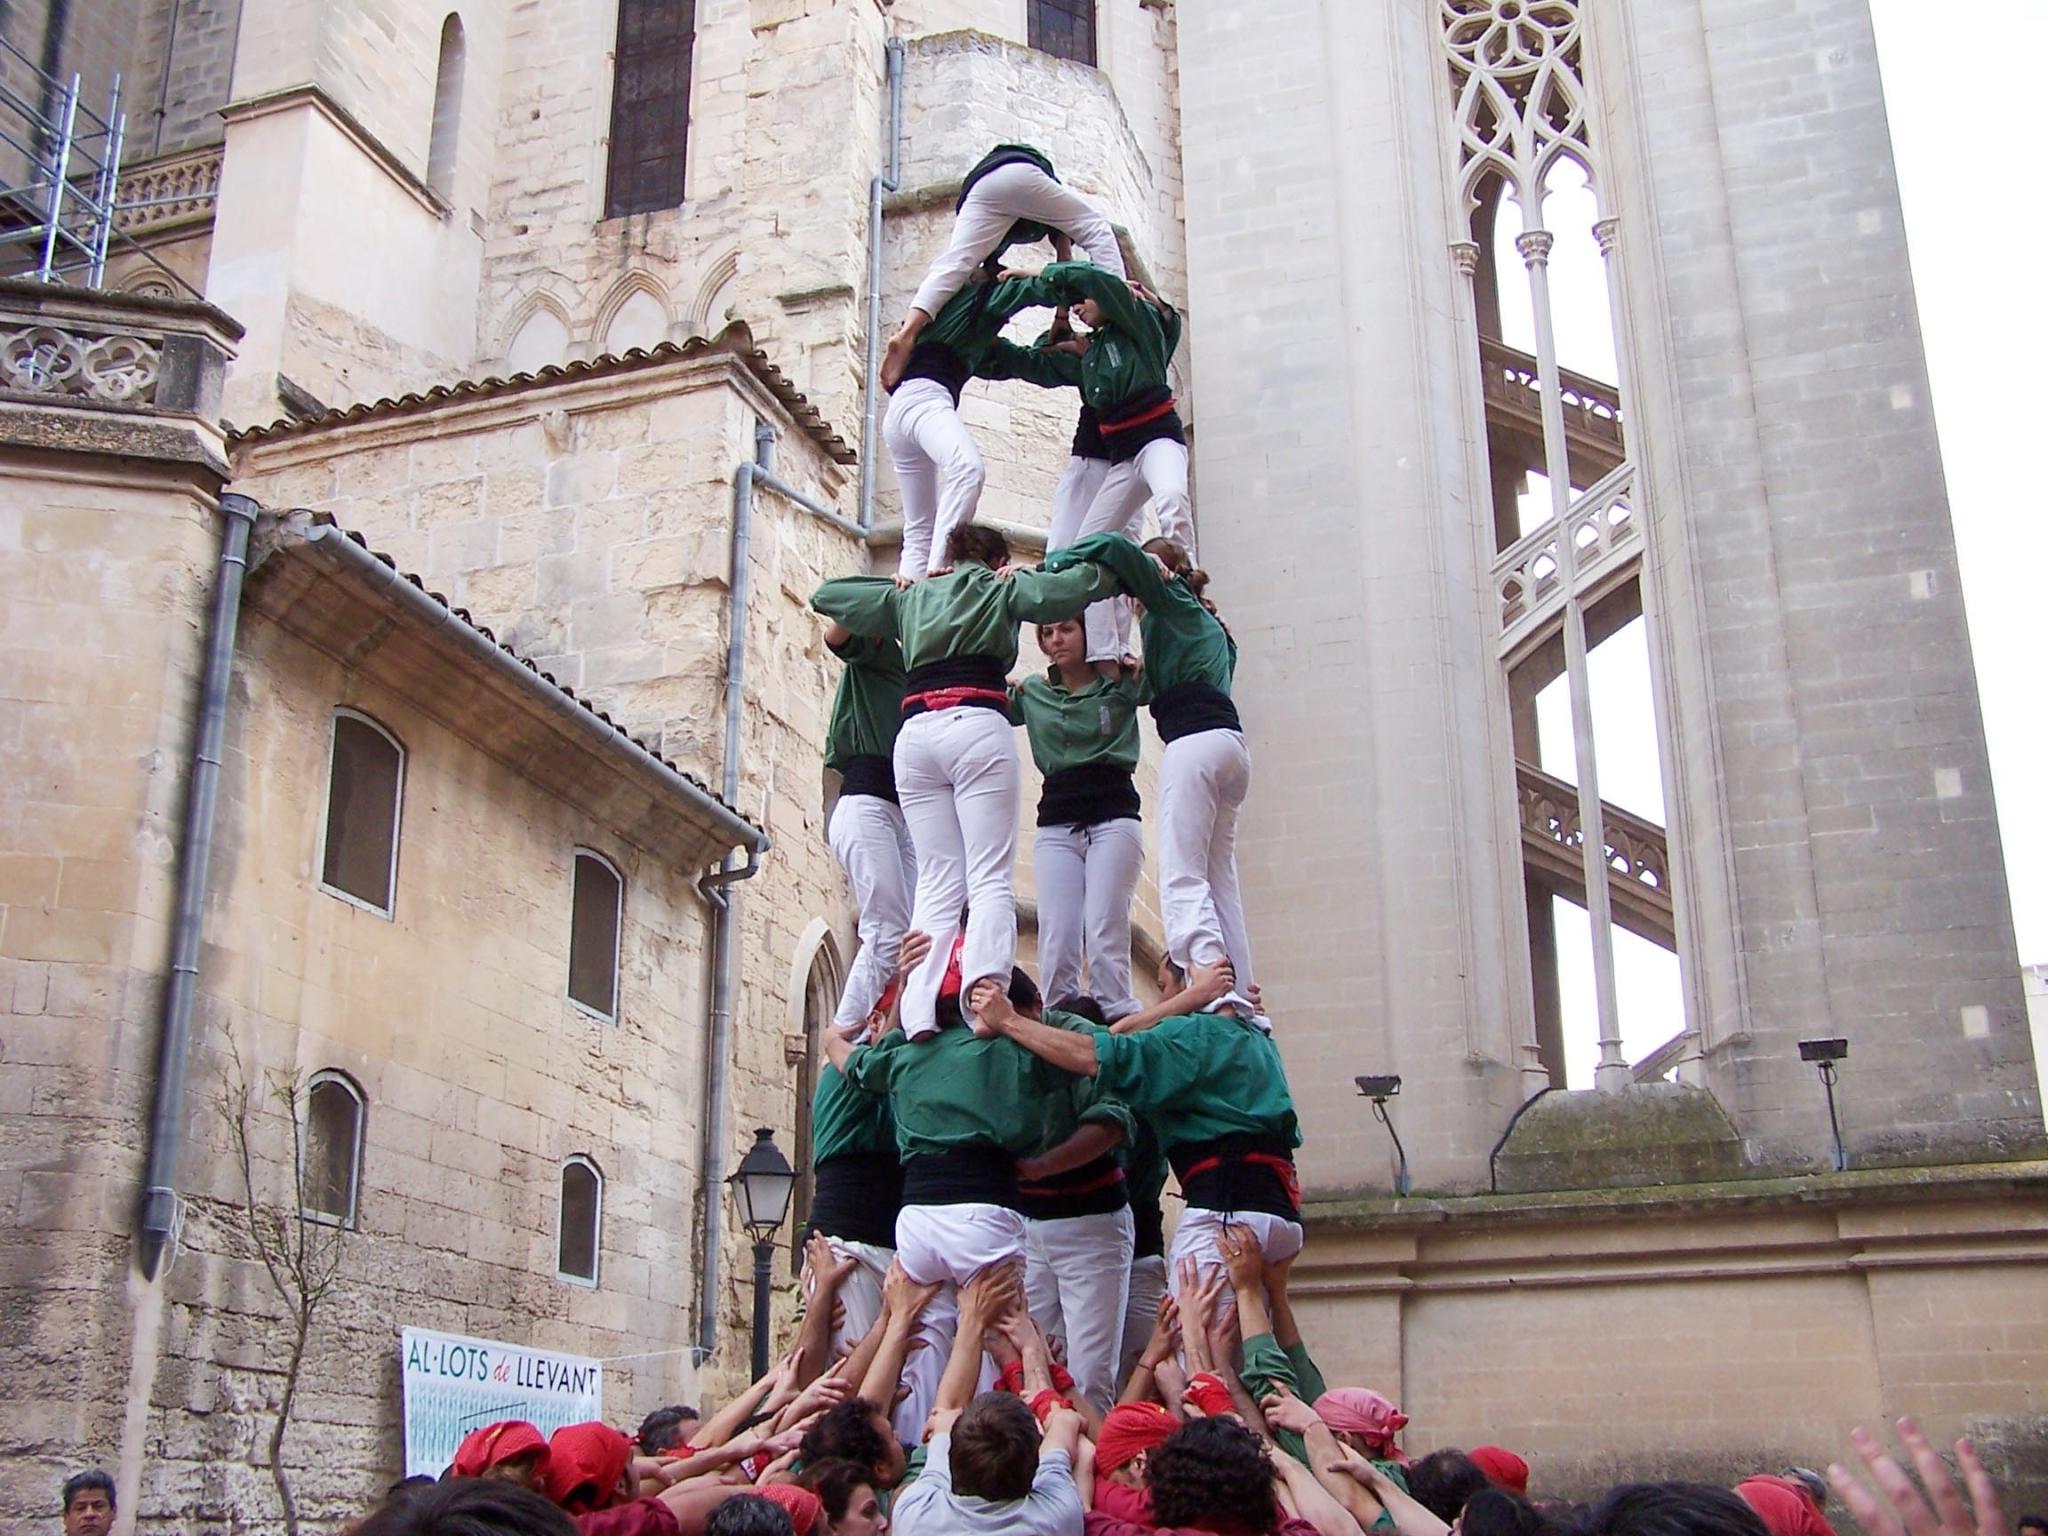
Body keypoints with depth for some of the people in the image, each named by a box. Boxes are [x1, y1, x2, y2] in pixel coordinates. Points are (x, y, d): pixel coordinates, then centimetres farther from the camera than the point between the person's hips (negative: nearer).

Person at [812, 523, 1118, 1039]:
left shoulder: (910, 598, 27)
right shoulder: (1002, 588, 18)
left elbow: (826, 595, 36)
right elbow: (1082, 582, 8)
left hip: (914, 733, 4)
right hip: (976, 724, -3)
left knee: (937, 884, 1)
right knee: (990, 880, -10)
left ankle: (919, 1017, -16)